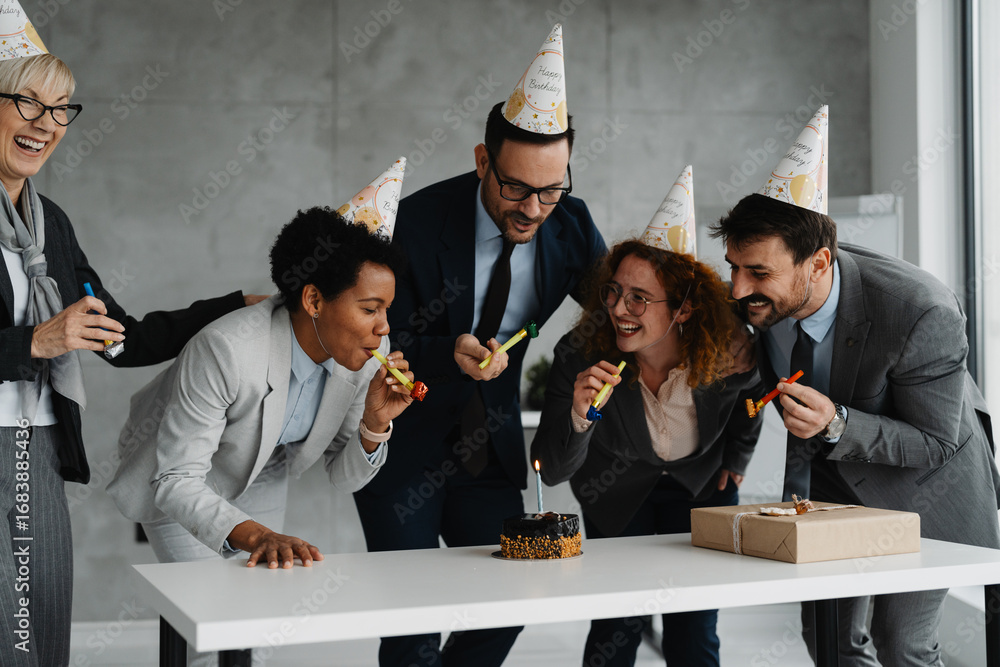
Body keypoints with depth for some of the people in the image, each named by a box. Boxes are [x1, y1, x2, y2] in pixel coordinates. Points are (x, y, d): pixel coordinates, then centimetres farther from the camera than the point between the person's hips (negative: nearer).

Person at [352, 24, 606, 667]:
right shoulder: (417, 221, -21)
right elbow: (385, 349, -17)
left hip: (492, 446, 4)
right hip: (404, 446, -4)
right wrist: (451, 353, -37)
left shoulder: (570, 224, -8)